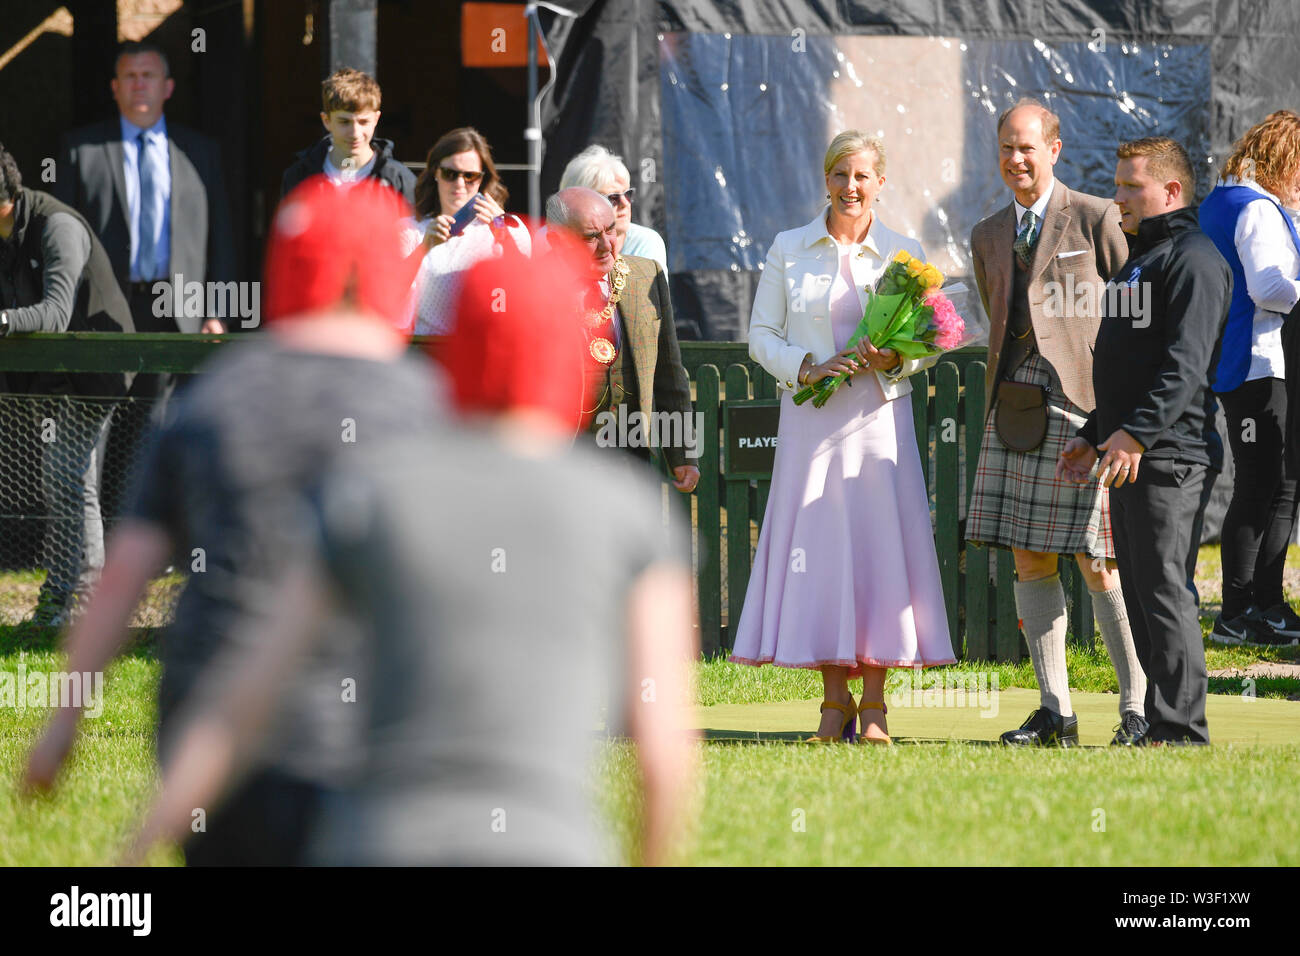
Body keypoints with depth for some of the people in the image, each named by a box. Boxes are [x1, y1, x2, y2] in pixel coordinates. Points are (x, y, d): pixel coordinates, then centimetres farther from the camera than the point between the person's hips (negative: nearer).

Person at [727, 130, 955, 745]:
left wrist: (894, 360, -11)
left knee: (879, 545, -5)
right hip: (812, 418, 0)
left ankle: (874, 705, -1)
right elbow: (762, 333, 7)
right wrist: (806, 367, -10)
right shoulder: (789, 251, 8)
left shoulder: (905, 252, 8)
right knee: (817, 547, -3)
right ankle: (835, 700, 4)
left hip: (879, 419, 0)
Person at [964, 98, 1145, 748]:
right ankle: (1054, 713, 5)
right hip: (1015, 404, 6)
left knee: (1097, 565, -8)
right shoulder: (987, 237, 18)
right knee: (1030, 562, 2)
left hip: (1084, 403, -6)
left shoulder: (1096, 220, -1)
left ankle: (1138, 706, 0)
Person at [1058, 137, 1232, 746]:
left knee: (1162, 589, -11)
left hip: (1166, 456, -10)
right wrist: (1094, 436, 27)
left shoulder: (1193, 259, -10)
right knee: (1139, 591, 10)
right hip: (1126, 456, 10)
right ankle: (1162, 725, 13)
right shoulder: (1141, 258, 22)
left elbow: (1186, 363, -21)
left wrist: (1138, 432, -30)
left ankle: (1181, 730, -10)